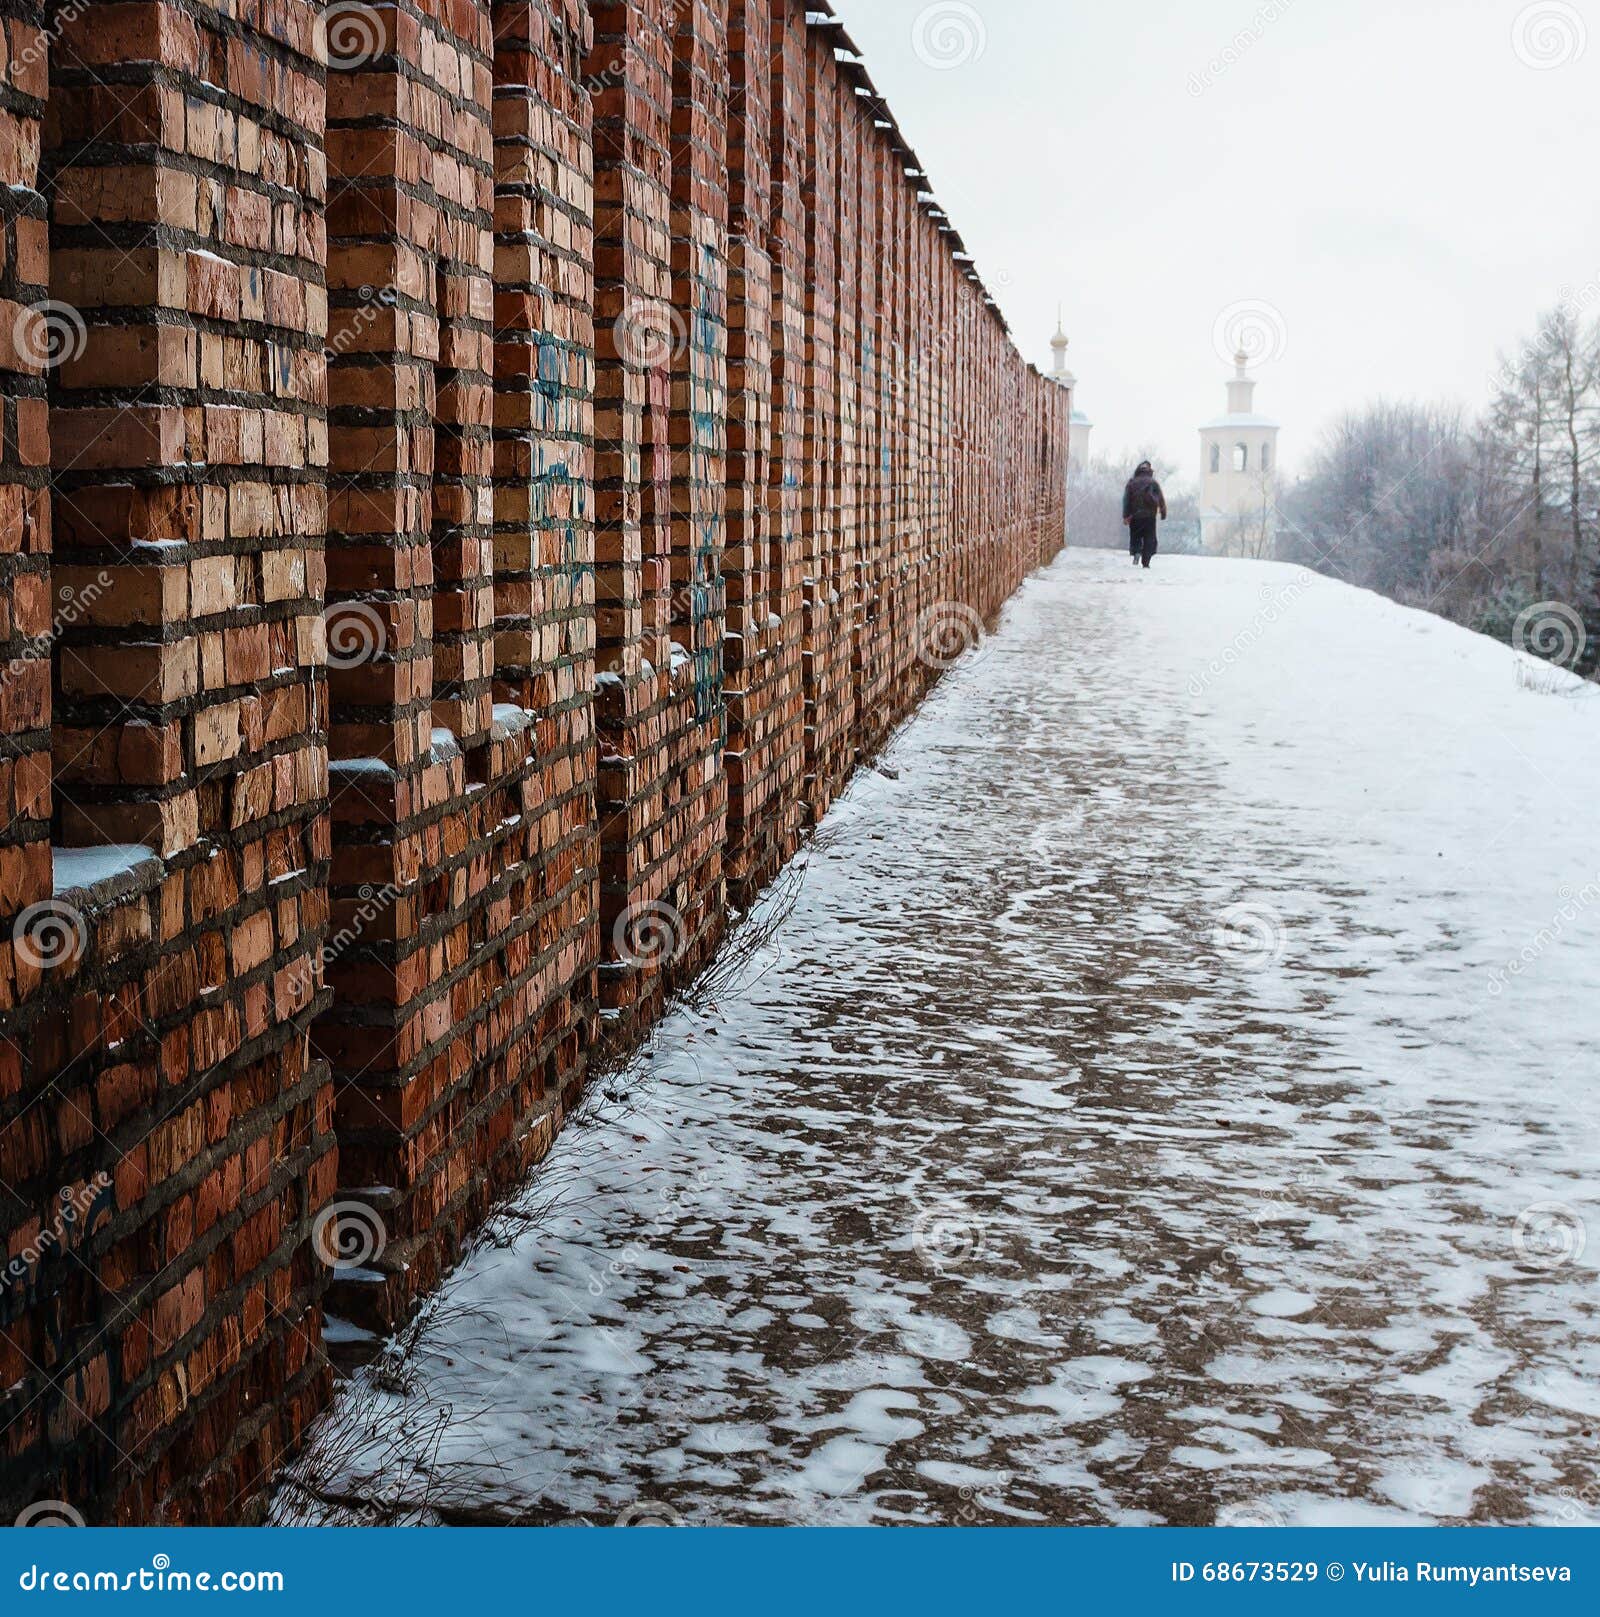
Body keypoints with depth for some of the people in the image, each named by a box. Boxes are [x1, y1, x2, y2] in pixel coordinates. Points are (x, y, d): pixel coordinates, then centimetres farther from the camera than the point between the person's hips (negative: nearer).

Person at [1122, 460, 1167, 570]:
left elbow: (1126, 499, -1)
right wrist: (1163, 514, 8)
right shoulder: (1153, 483, 3)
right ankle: (1146, 562, -4)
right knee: (1149, 539, 4)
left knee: (1135, 537, 14)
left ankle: (1136, 552, -13)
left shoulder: (1131, 482, 3)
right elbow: (1161, 499, 2)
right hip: (1150, 515, 0)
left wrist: (1125, 516, -1)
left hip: (1135, 516, 0)